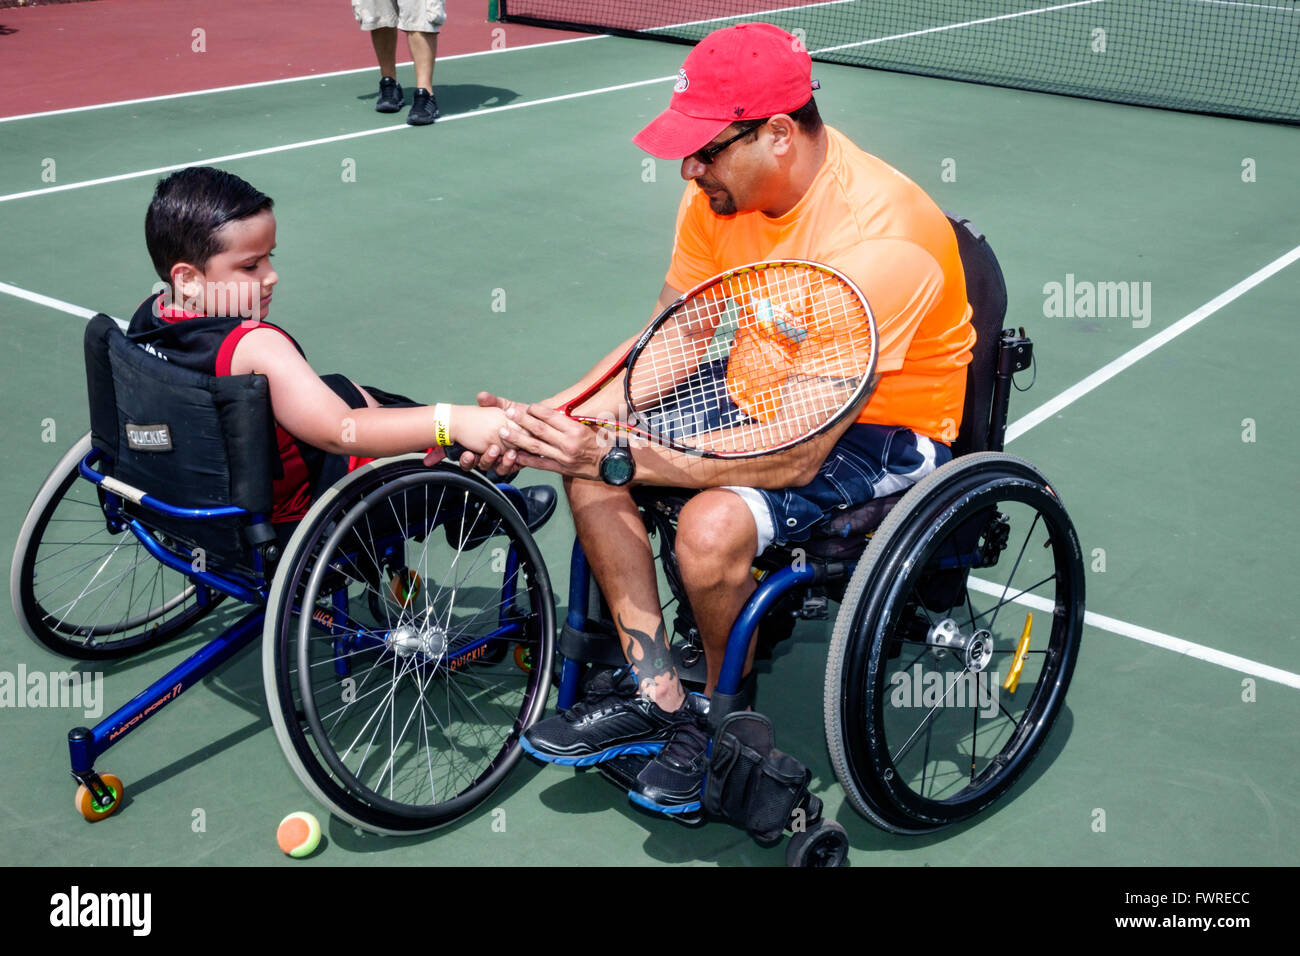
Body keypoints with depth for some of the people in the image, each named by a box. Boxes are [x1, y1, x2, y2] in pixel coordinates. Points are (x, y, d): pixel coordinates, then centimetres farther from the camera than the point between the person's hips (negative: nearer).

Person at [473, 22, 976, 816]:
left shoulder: (874, 243, -33)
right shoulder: (722, 189, -9)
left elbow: (793, 459, -32)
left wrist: (616, 458, -31)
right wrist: (557, 416, -15)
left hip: (883, 430, -8)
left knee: (712, 526, -31)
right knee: (588, 464, -7)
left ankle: (722, 717, 0)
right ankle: (654, 695, 4)